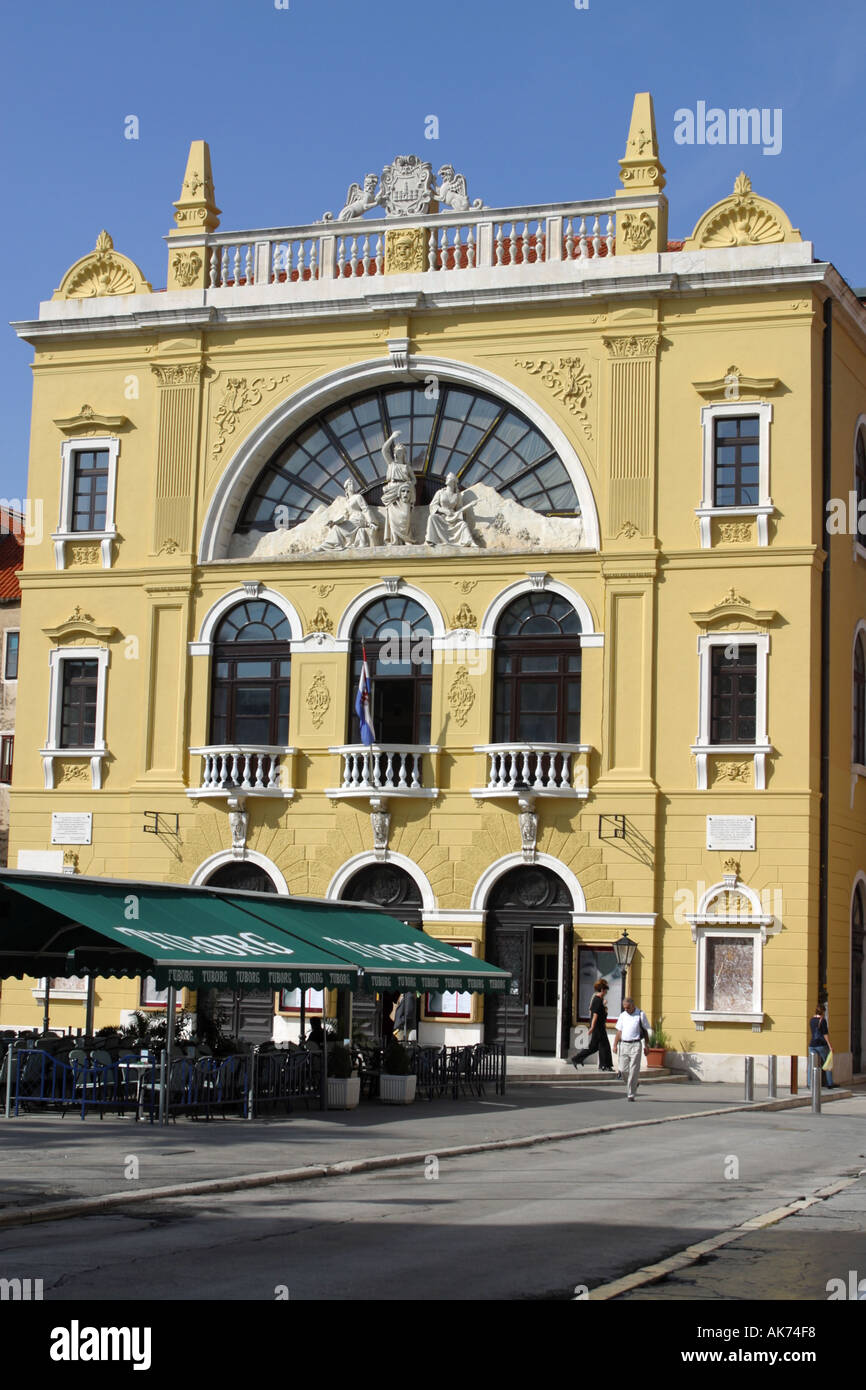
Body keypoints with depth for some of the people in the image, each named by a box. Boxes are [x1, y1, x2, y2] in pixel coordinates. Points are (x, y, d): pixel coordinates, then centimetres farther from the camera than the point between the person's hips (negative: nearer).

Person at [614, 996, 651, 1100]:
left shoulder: (640, 1014, 1)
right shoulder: (622, 1015, 11)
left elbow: (645, 1031, 5)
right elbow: (619, 1031, 13)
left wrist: (646, 1046, 1)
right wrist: (615, 1045, 5)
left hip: (635, 1045, -4)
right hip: (624, 1045, 4)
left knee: (633, 1070, -7)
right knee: (623, 1069, 0)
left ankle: (631, 1094, -4)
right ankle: (635, 1083, 27)